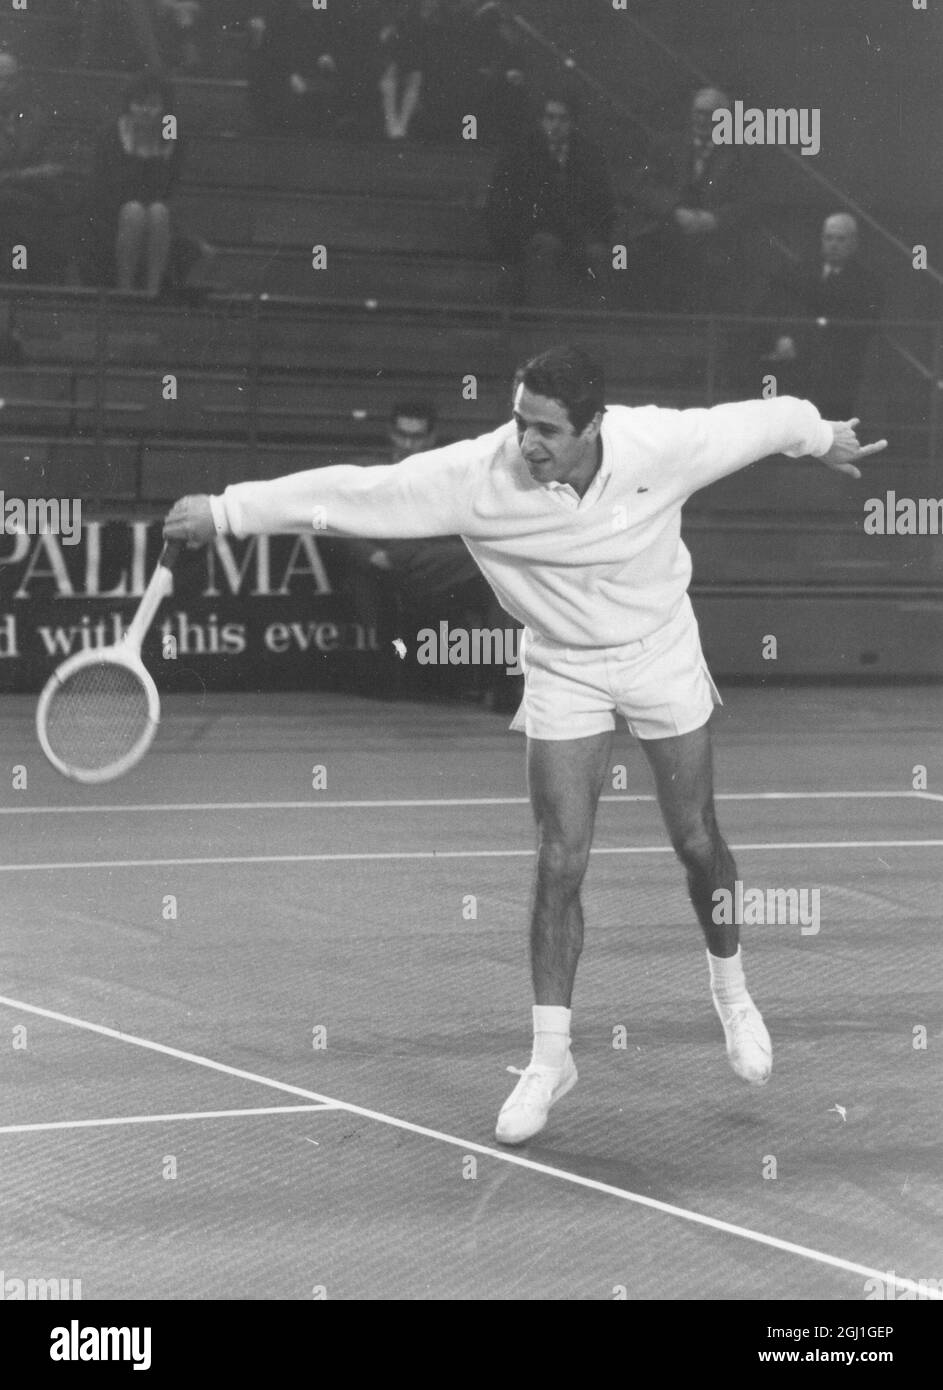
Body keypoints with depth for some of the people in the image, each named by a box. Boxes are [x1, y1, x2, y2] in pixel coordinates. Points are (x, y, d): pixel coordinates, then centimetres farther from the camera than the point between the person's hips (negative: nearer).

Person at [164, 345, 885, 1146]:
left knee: (698, 842, 10)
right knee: (560, 864, -6)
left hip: (662, 652, 1)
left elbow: (759, 421, -7)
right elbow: (351, 491, -28)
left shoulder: (661, 445, -25)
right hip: (563, 670, 0)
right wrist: (226, 512, -31)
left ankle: (732, 994, 37)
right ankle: (550, 1056, 6)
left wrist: (826, 438, 12)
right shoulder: (476, 477, -27)